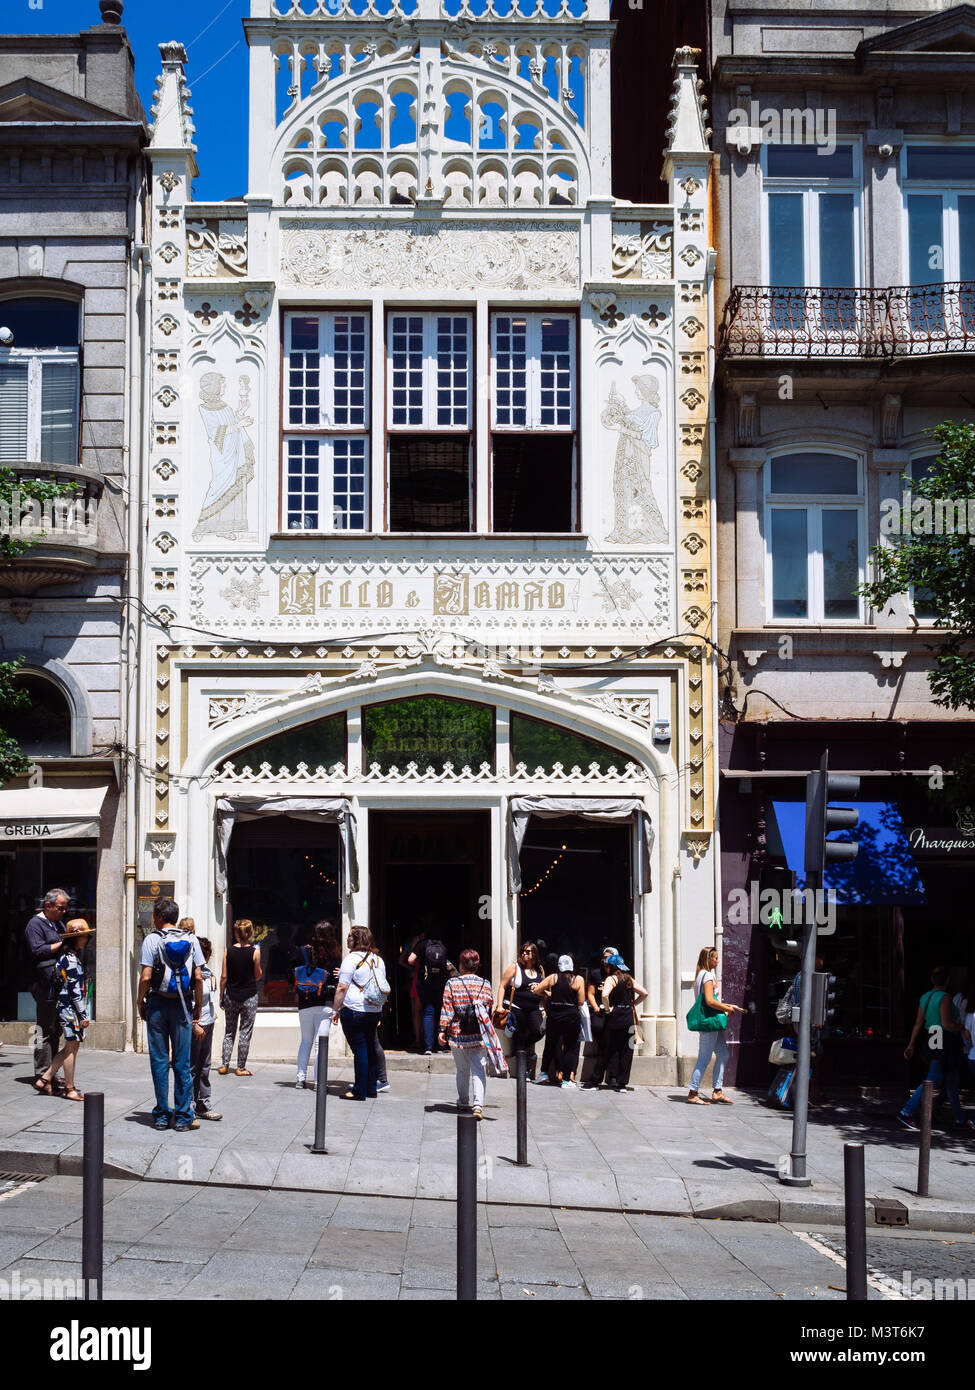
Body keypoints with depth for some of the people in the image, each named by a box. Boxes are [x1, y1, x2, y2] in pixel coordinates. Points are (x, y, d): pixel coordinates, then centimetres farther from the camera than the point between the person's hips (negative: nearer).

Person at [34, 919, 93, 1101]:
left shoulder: (69, 956, 15)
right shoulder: (71, 959, -16)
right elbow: (75, 990, -18)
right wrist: (83, 1014, -15)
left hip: (64, 1005, 10)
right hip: (69, 1007, -10)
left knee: (72, 1047, 13)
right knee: (71, 1047, -2)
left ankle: (44, 1080, 15)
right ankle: (70, 1089, 5)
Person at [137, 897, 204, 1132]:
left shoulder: (152, 940, -5)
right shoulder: (191, 941, 3)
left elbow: (146, 977, -9)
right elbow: (198, 977, 0)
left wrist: (140, 1002, 4)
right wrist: (198, 1005, 9)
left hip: (157, 1004, -2)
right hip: (183, 1006, 2)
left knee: (159, 1061, 5)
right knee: (182, 1063, 5)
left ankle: (162, 1115, 6)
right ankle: (183, 1117, 6)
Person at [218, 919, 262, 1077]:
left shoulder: (228, 951, -3)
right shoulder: (254, 952, -9)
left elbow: (224, 976, -2)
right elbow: (257, 975, -1)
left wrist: (222, 997, 8)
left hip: (231, 996, 2)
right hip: (249, 997, -2)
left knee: (229, 1031, 13)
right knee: (245, 1032, 4)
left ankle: (224, 1065, 9)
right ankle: (241, 1067, 5)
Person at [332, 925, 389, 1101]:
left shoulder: (352, 958, -9)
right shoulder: (378, 959, 14)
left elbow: (342, 987, -12)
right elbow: (383, 987, 20)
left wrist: (336, 1009, -4)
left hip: (354, 1010, -7)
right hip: (375, 1011, 7)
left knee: (359, 1050, -4)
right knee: (370, 1049, 12)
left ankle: (360, 1091, -2)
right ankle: (371, 1089, 17)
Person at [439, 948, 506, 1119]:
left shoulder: (451, 984, -3)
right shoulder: (485, 985, 2)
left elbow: (447, 1009, -6)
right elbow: (489, 1010, 8)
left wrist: (442, 1030, -2)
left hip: (457, 1035, 0)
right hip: (478, 1035, 0)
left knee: (462, 1070, 16)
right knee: (478, 1070, -2)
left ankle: (464, 1102, 29)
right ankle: (478, 1104, -18)